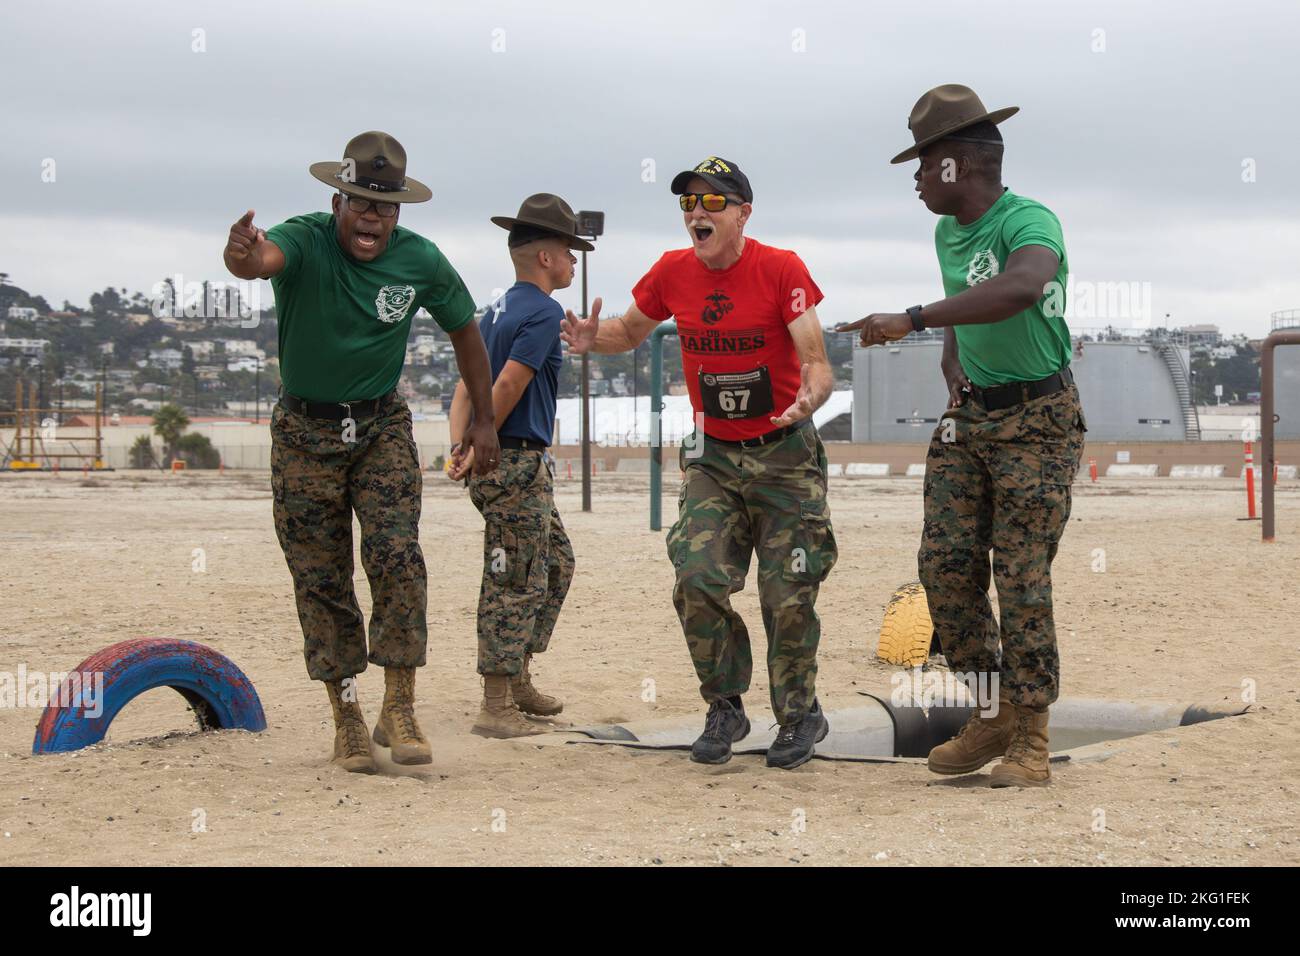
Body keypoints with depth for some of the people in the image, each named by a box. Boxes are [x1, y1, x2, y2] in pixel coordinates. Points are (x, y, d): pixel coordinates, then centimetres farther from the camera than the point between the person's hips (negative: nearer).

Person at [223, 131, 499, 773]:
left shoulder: (420, 261, -8)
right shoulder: (306, 241, -18)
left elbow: (464, 331, 9)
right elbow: (263, 258, -43)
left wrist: (485, 422, 10)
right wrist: (242, 255, -68)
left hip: (382, 426, 1)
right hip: (305, 431, -1)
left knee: (397, 558, -16)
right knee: (321, 580, 2)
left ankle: (399, 709, -9)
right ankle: (347, 719, 11)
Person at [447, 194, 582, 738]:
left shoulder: (499, 310, 16)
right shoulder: (543, 311, -13)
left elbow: (468, 382, 11)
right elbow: (507, 386, -20)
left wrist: (459, 447, 0)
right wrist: (476, 451, -13)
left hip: (521, 467, 10)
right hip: (517, 462, -10)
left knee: (556, 564, 20)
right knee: (517, 582, -6)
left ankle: (518, 680, 27)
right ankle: (497, 708, -3)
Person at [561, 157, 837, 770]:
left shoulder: (781, 269, -15)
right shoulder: (672, 273, -2)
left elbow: (816, 363, -18)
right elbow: (630, 332, 14)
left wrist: (809, 399, -41)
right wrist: (592, 339, -9)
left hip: (784, 454, -3)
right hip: (713, 455, 3)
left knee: (788, 595, -1)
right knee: (698, 580, -10)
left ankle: (799, 714, 19)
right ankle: (725, 709, 9)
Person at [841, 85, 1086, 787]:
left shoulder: (1029, 221, -18)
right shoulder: (948, 233, 9)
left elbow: (1019, 289, -41)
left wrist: (912, 320, -40)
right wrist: (953, 365, 6)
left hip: (1037, 421, -8)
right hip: (968, 417, 8)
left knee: (1022, 576, -8)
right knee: (946, 563, 0)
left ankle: (1031, 739, 2)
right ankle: (991, 716, 14)